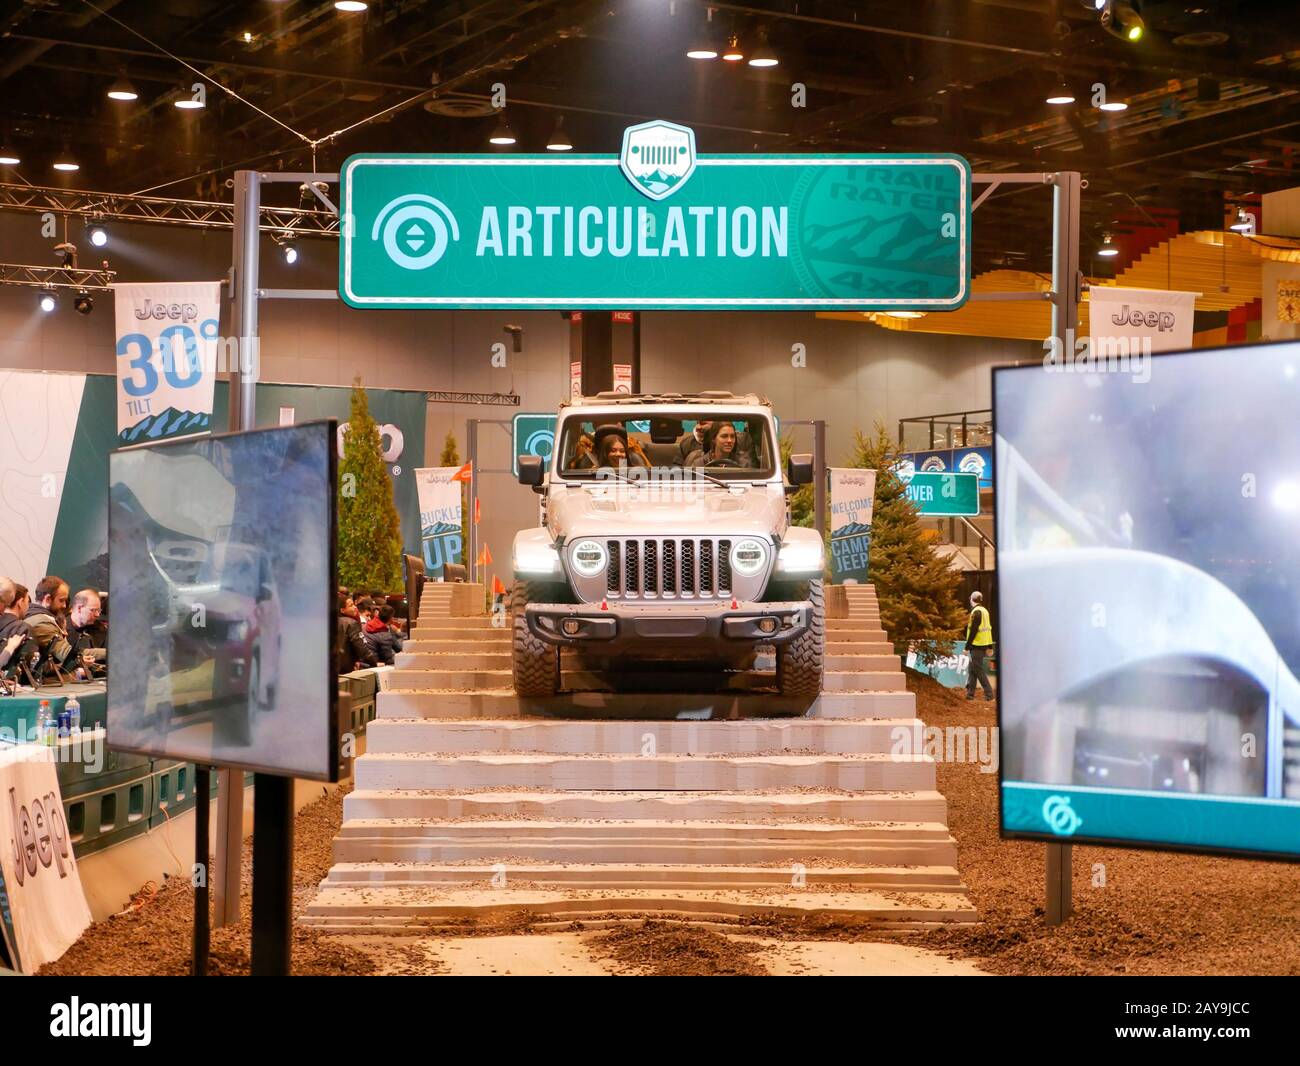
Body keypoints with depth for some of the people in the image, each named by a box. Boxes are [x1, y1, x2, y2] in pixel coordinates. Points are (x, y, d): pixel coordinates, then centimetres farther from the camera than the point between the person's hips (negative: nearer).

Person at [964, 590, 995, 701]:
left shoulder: (976, 612, -15)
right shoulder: (984, 611, 14)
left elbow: (973, 631, -19)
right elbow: (988, 628, 17)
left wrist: (967, 647, -16)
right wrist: (989, 646, 21)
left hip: (977, 646, -9)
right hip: (984, 645, 9)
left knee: (978, 669, -4)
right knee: (972, 669, 14)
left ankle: (989, 693, -4)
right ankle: (970, 692, 16)